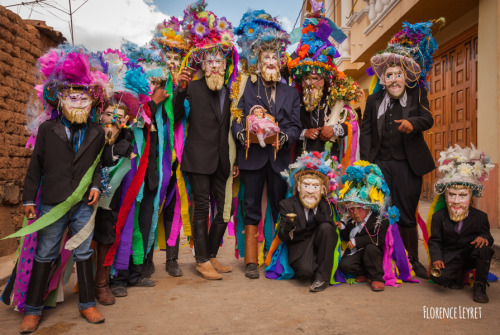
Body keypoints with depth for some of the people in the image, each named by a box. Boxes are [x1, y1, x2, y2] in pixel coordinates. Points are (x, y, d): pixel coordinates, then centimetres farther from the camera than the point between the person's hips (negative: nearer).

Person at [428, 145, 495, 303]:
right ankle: (458, 274, 13)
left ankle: (479, 287, -11)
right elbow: (435, 241, -4)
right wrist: (436, 258, -19)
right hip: (450, 256, -1)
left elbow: (486, 233, 2)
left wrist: (484, 237, -24)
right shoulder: (438, 217, -8)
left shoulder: (480, 216, -5)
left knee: (484, 249, -33)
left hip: (471, 254, 1)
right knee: (438, 276, -27)